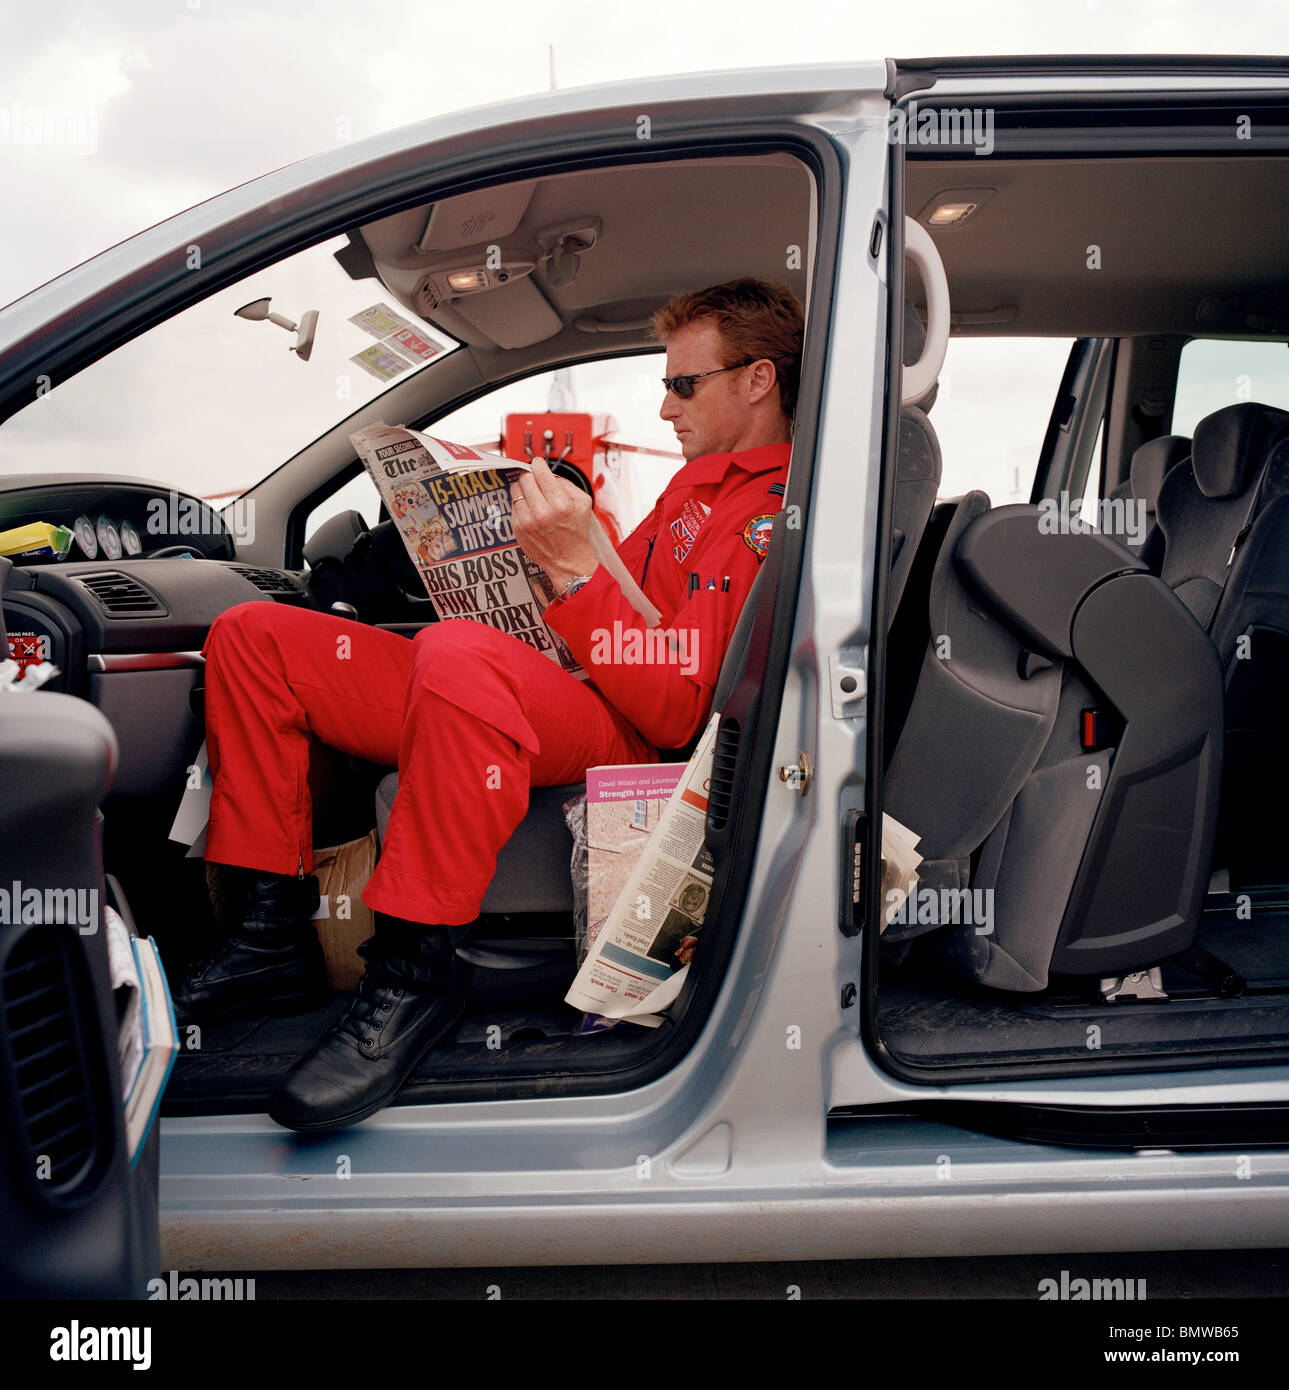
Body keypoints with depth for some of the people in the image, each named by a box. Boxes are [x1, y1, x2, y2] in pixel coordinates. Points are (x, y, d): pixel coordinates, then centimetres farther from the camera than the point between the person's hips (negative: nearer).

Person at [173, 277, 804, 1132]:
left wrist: (574, 570, -22)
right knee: (252, 637, 2)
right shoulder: (698, 483, 24)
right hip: (539, 698, 10)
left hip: (627, 739, -10)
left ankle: (416, 972, -26)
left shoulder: (790, 513, -7)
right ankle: (275, 935, -1)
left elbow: (680, 709, -18)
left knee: (458, 656, -43)